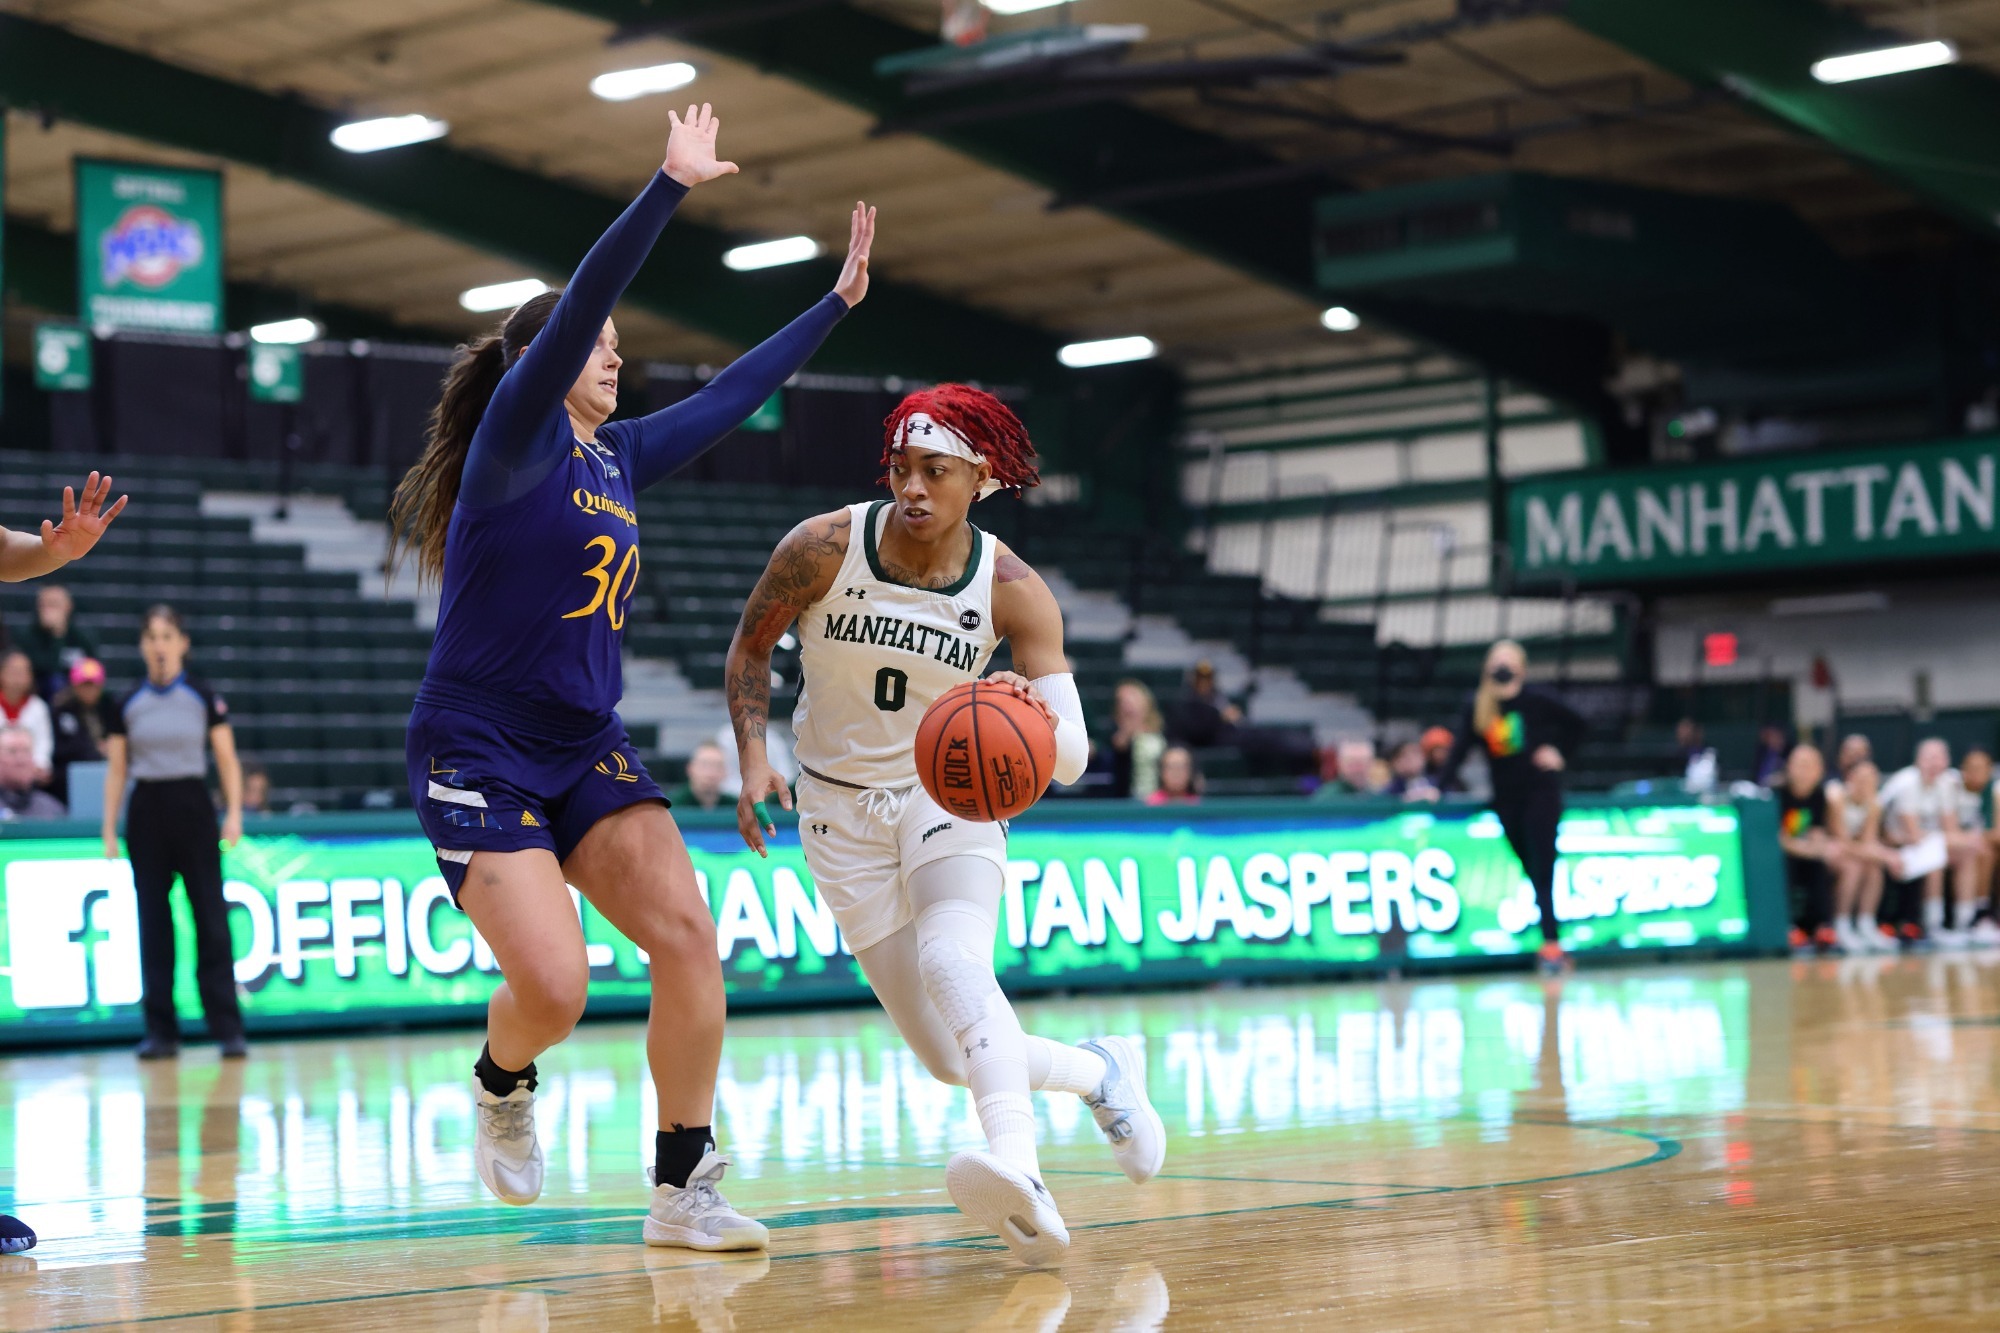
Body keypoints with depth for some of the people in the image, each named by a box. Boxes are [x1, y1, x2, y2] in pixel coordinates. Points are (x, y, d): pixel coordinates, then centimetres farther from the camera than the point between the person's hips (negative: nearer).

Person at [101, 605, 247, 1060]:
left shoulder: (204, 698, 1)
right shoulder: (128, 705, 7)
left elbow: (227, 760, 2)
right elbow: (116, 770, 9)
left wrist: (234, 812, -9)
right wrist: (109, 830, 4)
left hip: (192, 806, -2)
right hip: (146, 810, 2)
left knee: (211, 917, -6)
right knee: (153, 923, 3)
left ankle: (228, 1029, -4)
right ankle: (160, 1032, 8)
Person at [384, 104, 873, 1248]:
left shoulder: (617, 457, 13)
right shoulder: (516, 436, -7)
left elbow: (732, 397, 23)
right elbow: (579, 303, -20)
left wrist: (838, 303, 26)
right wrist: (672, 187, -25)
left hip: (587, 751, 7)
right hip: (477, 754, -7)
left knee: (689, 938, -11)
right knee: (555, 987, -19)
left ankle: (684, 1191, -2)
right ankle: (503, 1087, 18)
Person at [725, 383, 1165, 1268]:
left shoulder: (1014, 591, -15)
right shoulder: (823, 549, -15)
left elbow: (1071, 757, -17)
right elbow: (750, 646, 2)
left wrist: (1033, 716, -40)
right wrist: (754, 756, -13)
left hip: (950, 792, -2)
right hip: (842, 810, 2)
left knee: (953, 960, -35)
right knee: (952, 1060, -2)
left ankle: (1018, 1168, -53)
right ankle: (1101, 1073, 26)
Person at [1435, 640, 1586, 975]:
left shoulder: (1535, 701, -8)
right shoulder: (1478, 705, 0)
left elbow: (1576, 724, 4)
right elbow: (1461, 746, -3)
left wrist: (1558, 752, -7)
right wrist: (1441, 787, -11)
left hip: (1541, 792, -4)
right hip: (1505, 796, 4)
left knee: (1542, 872, -12)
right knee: (1532, 873, 9)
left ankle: (1551, 944, -16)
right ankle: (1552, 946, 18)